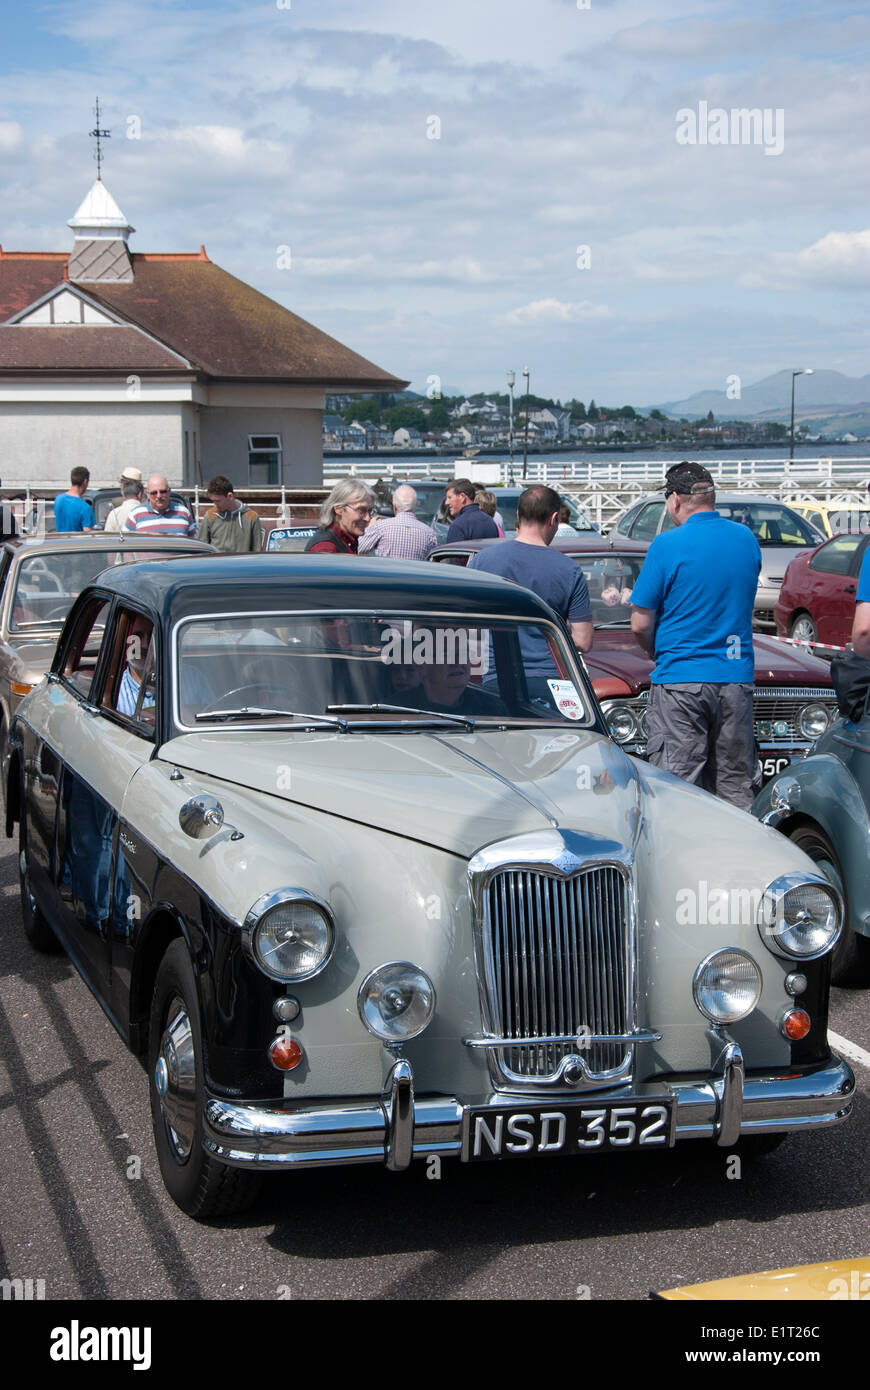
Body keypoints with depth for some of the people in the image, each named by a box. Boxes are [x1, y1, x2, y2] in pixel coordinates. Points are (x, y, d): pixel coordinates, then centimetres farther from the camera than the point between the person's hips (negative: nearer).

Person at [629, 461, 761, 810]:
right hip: (737, 676, 5)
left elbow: (641, 625, -7)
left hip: (680, 679, -5)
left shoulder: (668, 545, -9)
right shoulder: (747, 539, 7)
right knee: (736, 788, 10)